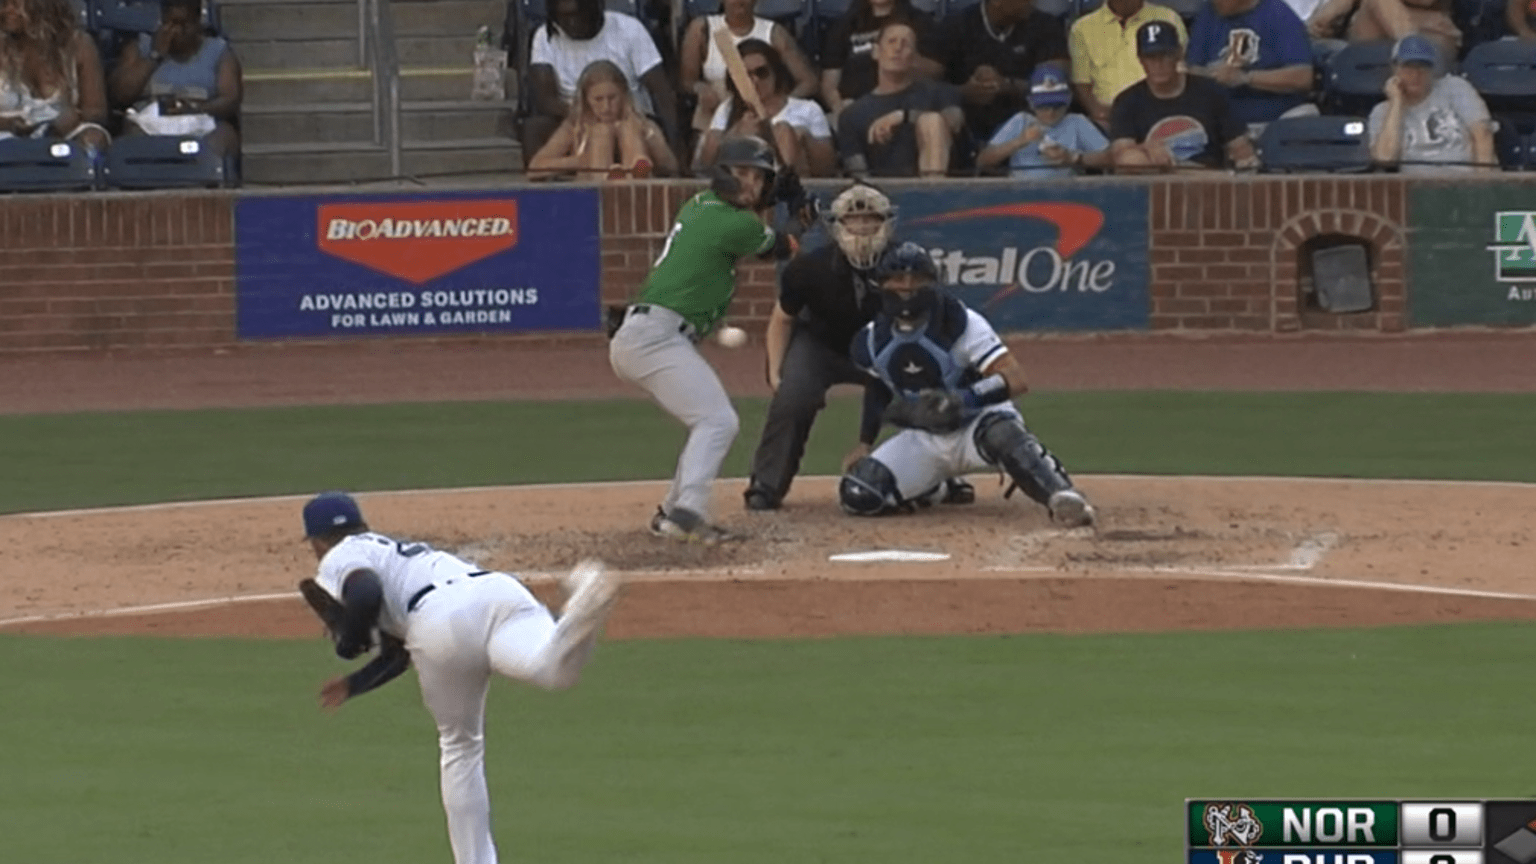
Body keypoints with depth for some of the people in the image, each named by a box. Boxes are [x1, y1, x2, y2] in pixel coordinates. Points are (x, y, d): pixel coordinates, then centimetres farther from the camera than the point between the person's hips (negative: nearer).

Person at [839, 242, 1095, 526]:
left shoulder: (960, 323, -19)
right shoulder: (871, 341, -4)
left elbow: (1016, 381, -27)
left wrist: (965, 398, -43)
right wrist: (864, 444, 10)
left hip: (977, 421, -5)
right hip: (922, 439, 5)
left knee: (1003, 433, -41)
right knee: (858, 495, -14)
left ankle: (1062, 497, -58)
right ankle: (935, 489, 14)